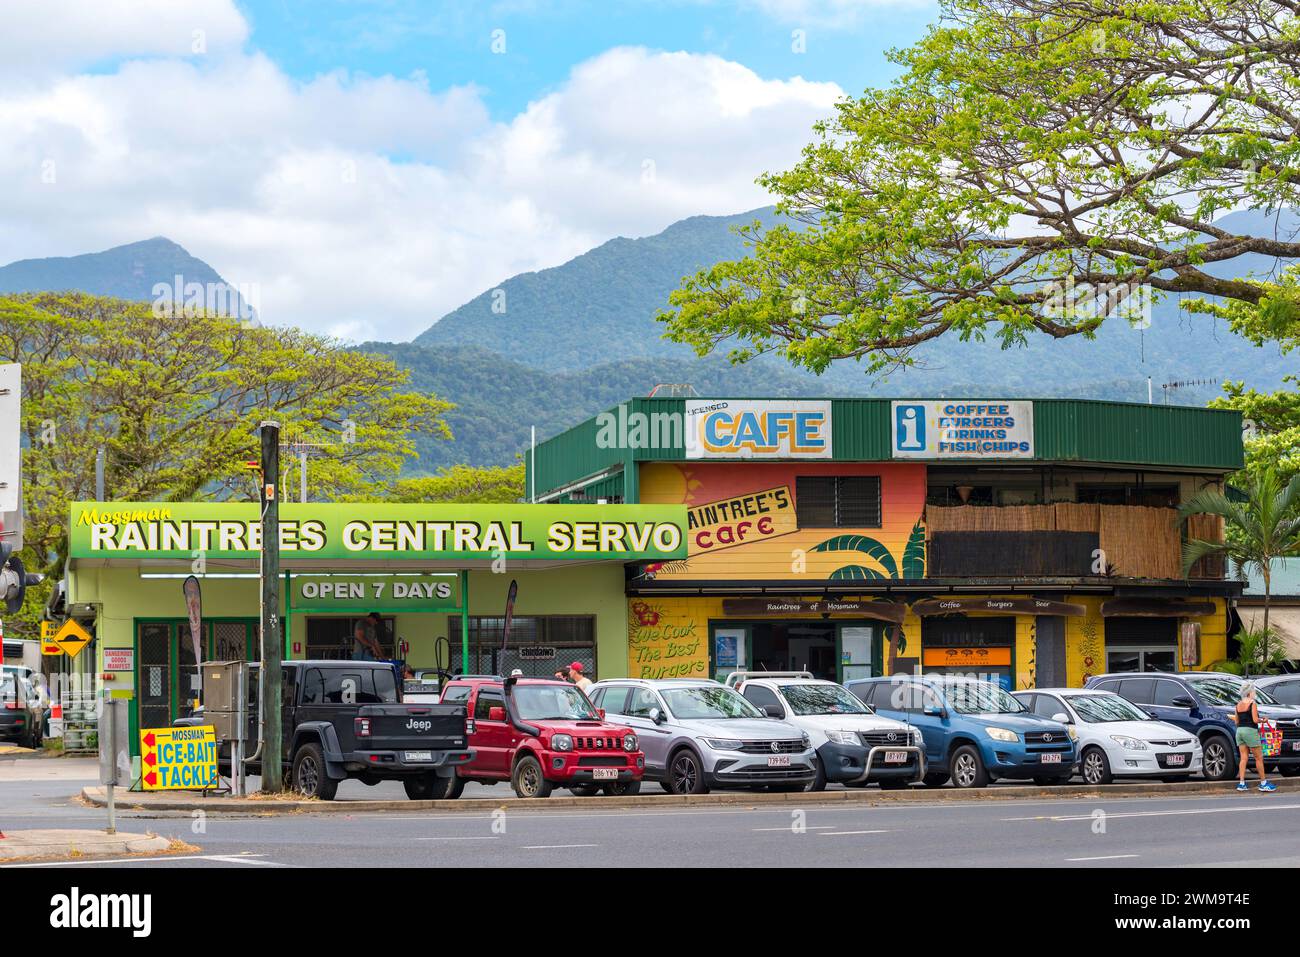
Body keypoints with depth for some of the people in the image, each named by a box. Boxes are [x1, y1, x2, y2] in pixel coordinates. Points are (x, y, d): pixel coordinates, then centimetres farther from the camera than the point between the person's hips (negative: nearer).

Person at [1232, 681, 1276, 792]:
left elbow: (1236, 721, 12)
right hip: (1250, 731, -7)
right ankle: (1263, 783, 4)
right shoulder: (1252, 704, -11)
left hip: (1240, 731, 7)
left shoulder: (1238, 705, 10)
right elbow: (1255, 720, -16)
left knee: (1244, 758, 8)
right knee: (1259, 758, 2)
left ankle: (1241, 783, 3)